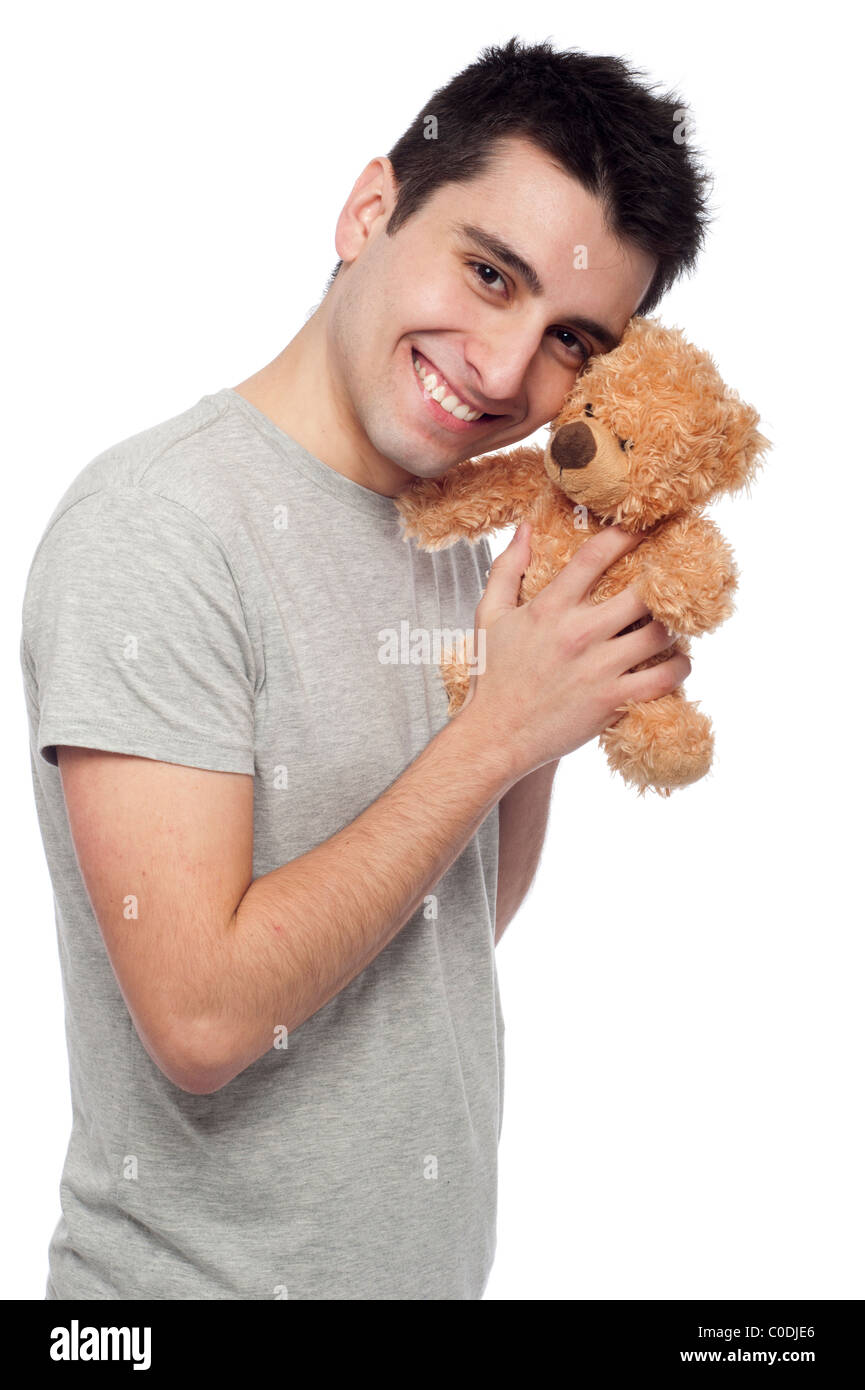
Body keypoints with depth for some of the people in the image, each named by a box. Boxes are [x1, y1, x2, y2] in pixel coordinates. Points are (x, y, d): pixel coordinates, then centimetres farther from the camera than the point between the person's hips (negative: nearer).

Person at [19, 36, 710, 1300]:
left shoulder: (465, 533, 3)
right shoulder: (158, 527, -21)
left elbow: (458, 930, 7)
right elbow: (204, 1016, -27)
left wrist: (567, 703, -7)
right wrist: (497, 728, -22)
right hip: (204, 1267, -7)